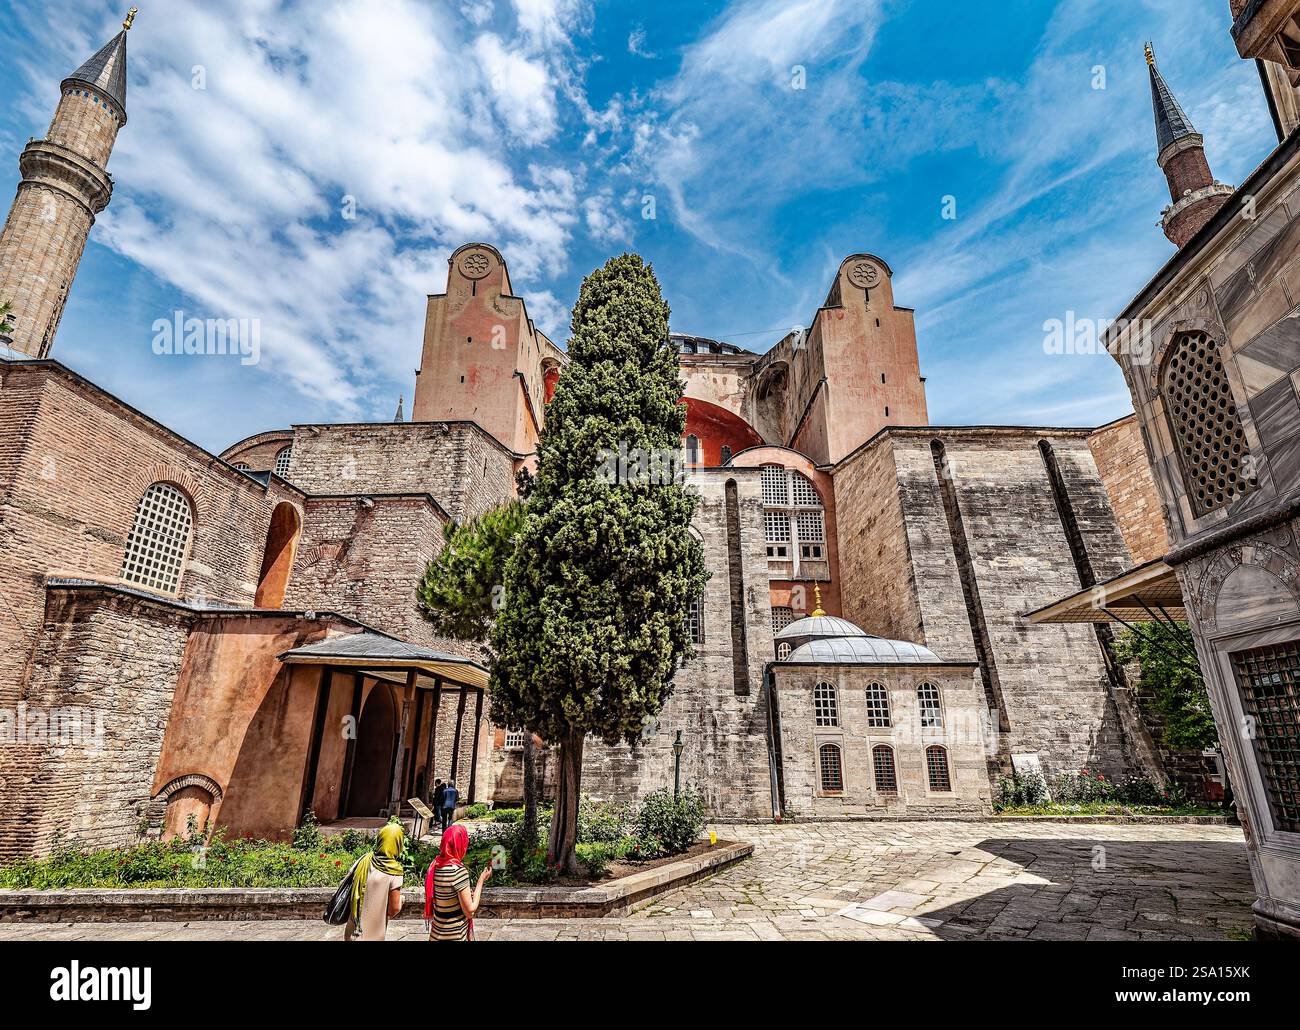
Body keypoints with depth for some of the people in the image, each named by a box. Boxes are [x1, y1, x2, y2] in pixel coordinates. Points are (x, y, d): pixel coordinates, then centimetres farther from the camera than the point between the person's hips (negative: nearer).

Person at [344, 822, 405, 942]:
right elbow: (394, 908, -16)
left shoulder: (365, 860, -9)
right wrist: (401, 898, 3)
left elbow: (352, 888, 3)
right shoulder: (394, 872, -22)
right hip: (373, 934, -4)